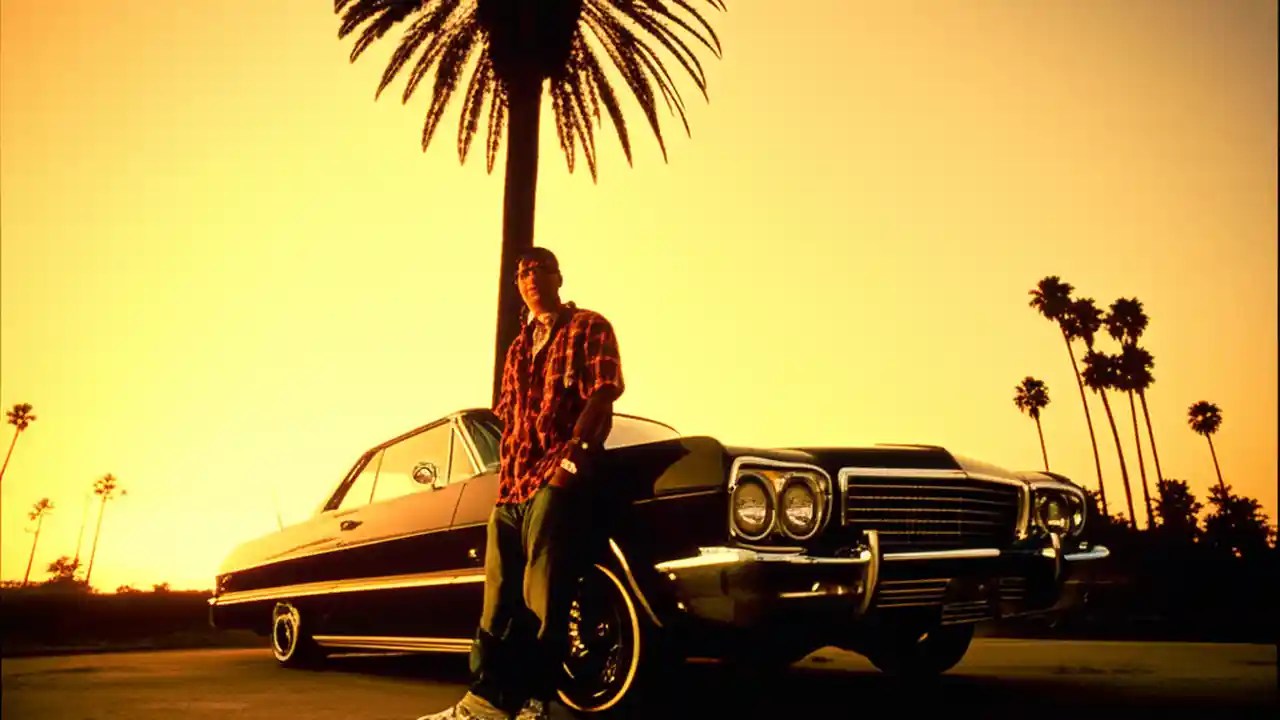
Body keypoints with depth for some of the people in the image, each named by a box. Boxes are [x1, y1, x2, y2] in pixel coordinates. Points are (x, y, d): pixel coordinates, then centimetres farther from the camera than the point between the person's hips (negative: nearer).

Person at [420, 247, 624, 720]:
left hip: (557, 478, -7)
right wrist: (506, 476, 11)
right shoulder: (519, 347, 24)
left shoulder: (589, 328, 5)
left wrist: (573, 455, -19)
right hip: (512, 485, 7)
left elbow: (601, 396, -7)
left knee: (541, 599, -10)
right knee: (499, 598, 7)